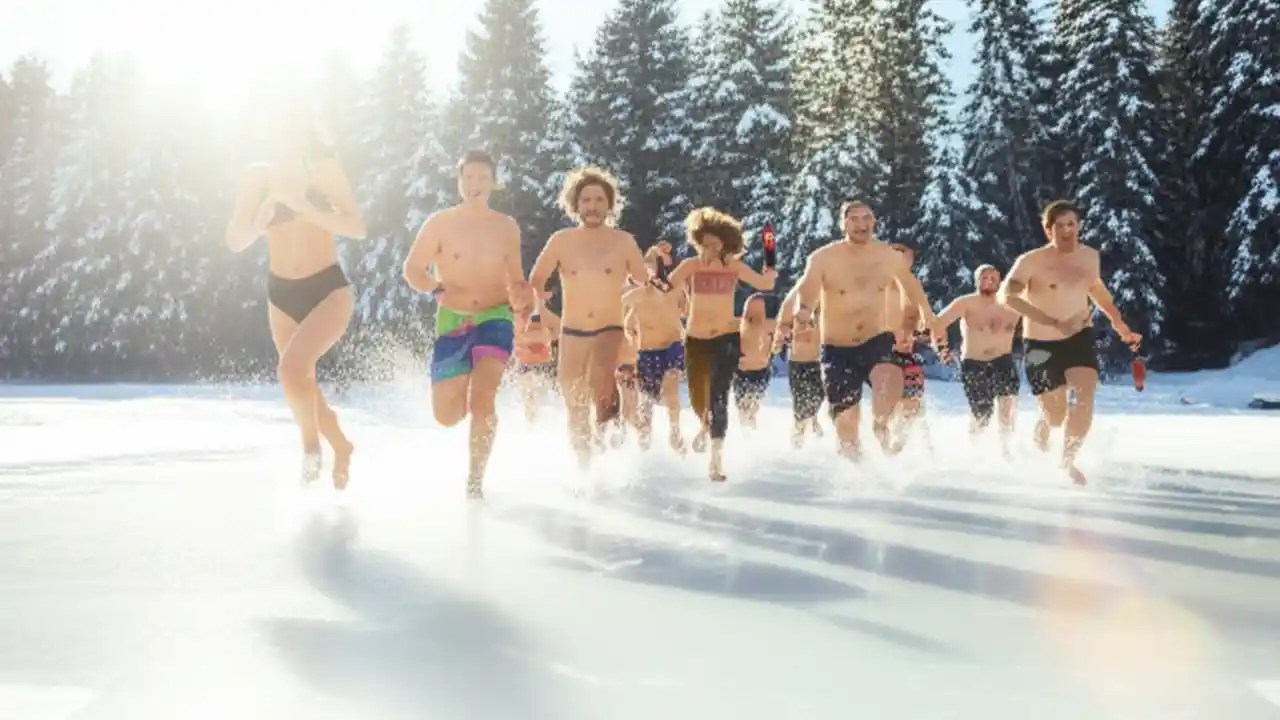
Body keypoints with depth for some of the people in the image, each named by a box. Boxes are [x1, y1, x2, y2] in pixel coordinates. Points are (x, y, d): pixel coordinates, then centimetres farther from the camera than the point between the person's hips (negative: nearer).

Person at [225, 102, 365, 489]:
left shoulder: (325, 171, -4)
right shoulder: (257, 176, 1)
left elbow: (357, 228, -14)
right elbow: (236, 241, -2)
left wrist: (301, 205, -21)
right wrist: (265, 212, -19)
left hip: (329, 289, -4)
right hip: (281, 294, 4)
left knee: (291, 367, -24)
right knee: (302, 382, 11)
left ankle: (311, 442, 2)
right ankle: (341, 446, 37)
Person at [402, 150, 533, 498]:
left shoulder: (507, 227, 8)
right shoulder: (440, 223, 0)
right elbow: (412, 269, 0)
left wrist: (524, 302, -2)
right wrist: (439, 291, -19)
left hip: (495, 318, 0)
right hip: (452, 322, 0)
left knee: (482, 401, -20)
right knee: (447, 416, 2)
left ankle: (475, 483, -10)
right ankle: (470, 399, 40)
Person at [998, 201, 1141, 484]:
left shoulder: (1090, 257, 2)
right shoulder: (1031, 261, -17)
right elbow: (1006, 296, -33)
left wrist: (1120, 325, 18)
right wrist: (1052, 322, -39)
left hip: (1079, 340, 4)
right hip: (1042, 346, -4)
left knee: (1085, 399, -21)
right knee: (1055, 418, 5)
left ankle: (1067, 461, -6)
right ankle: (1040, 435, 43)